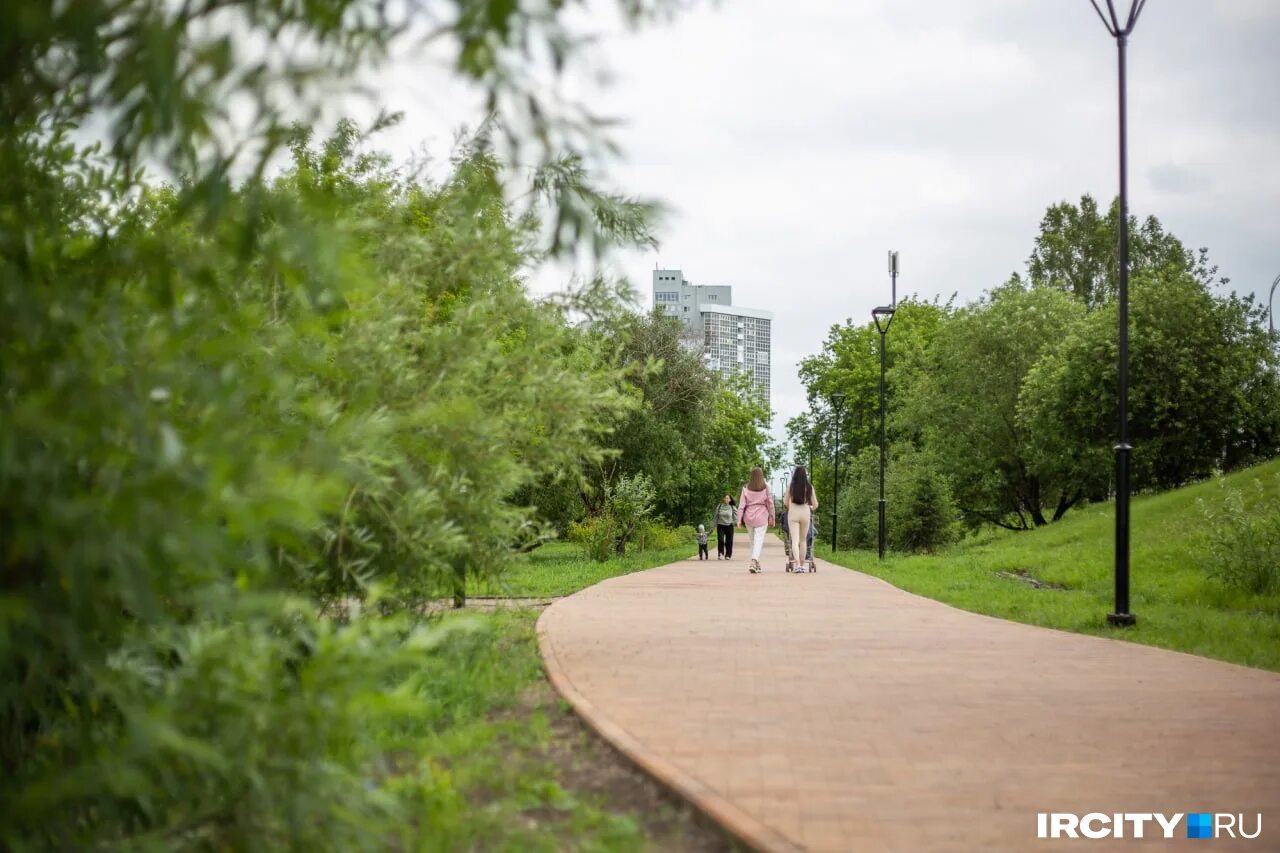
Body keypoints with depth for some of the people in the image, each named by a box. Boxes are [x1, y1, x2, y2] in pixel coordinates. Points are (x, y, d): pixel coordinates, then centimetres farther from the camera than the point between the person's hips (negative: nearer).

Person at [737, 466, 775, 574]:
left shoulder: (746, 488, 1)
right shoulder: (766, 487, -2)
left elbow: (742, 504, -1)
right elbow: (770, 503, 1)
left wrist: (739, 519, -1)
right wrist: (771, 517, 8)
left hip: (749, 516, 2)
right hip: (761, 515, -2)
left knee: (753, 540, 16)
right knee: (759, 540, -6)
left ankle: (756, 564, 22)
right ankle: (754, 562, -25)